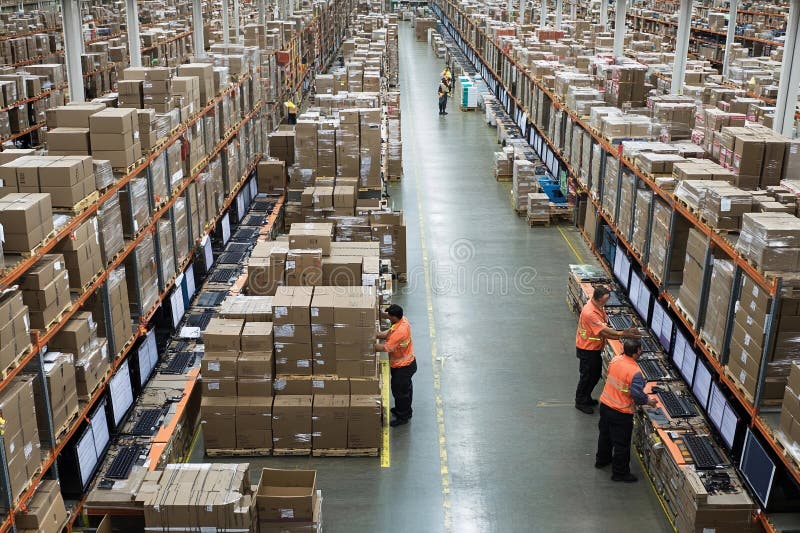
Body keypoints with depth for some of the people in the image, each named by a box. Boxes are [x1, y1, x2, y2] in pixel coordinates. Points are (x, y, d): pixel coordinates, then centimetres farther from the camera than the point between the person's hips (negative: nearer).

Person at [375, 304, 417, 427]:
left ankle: (402, 417, 27)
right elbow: (388, 334, -2)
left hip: (403, 366, -9)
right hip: (407, 362, 9)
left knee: (399, 391, 10)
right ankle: (405, 410, 47)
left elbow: (386, 348, -31)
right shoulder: (403, 320, -8)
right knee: (405, 388, 27)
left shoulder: (400, 331, -36)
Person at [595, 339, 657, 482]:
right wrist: (649, 401, -8)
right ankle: (620, 473, 25)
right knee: (621, 443, 11)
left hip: (605, 405, 7)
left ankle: (602, 460, 48)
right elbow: (638, 395, -27)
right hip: (620, 413, -7)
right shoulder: (635, 372, -27)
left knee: (605, 434, 28)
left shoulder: (615, 360, -7)